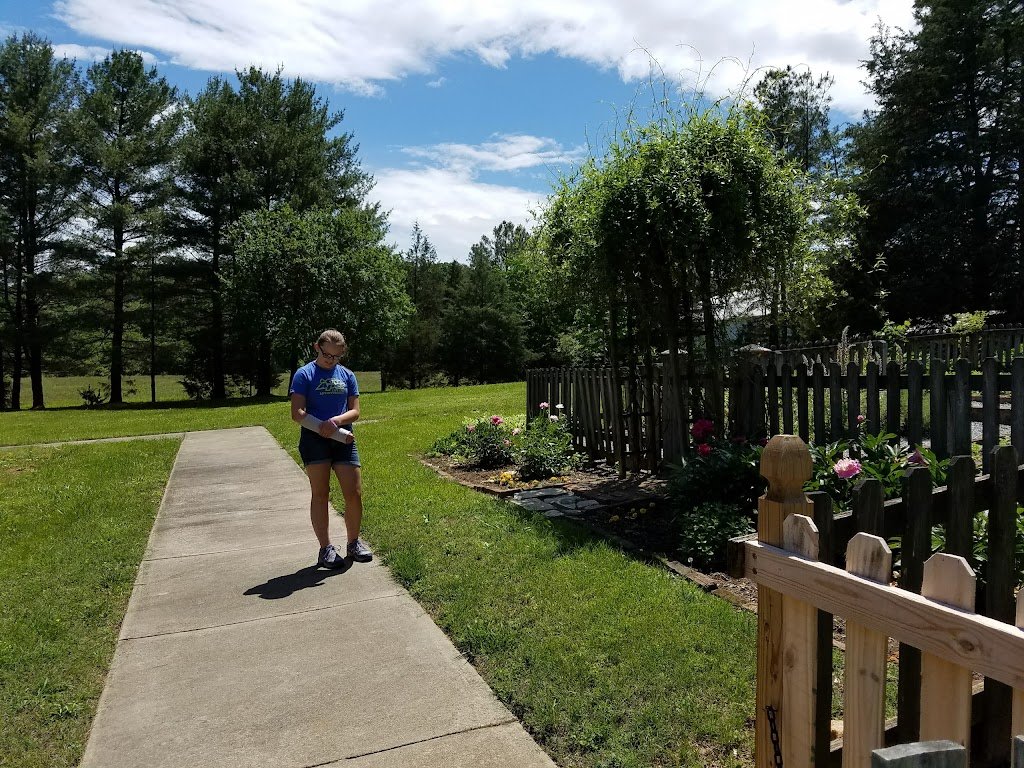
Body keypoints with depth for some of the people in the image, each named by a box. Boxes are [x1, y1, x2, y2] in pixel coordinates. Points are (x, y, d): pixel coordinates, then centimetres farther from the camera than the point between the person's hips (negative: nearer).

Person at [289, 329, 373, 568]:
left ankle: (354, 543, 21)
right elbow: (297, 413, -7)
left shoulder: (347, 375, 12)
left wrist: (336, 421, -13)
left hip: (343, 440, 3)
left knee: (354, 493, 2)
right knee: (320, 494, 0)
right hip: (314, 440, -3)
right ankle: (326, 549, 9)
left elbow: (354, 411, 7)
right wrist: (321, 427, -19)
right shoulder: (304, 375, 0)